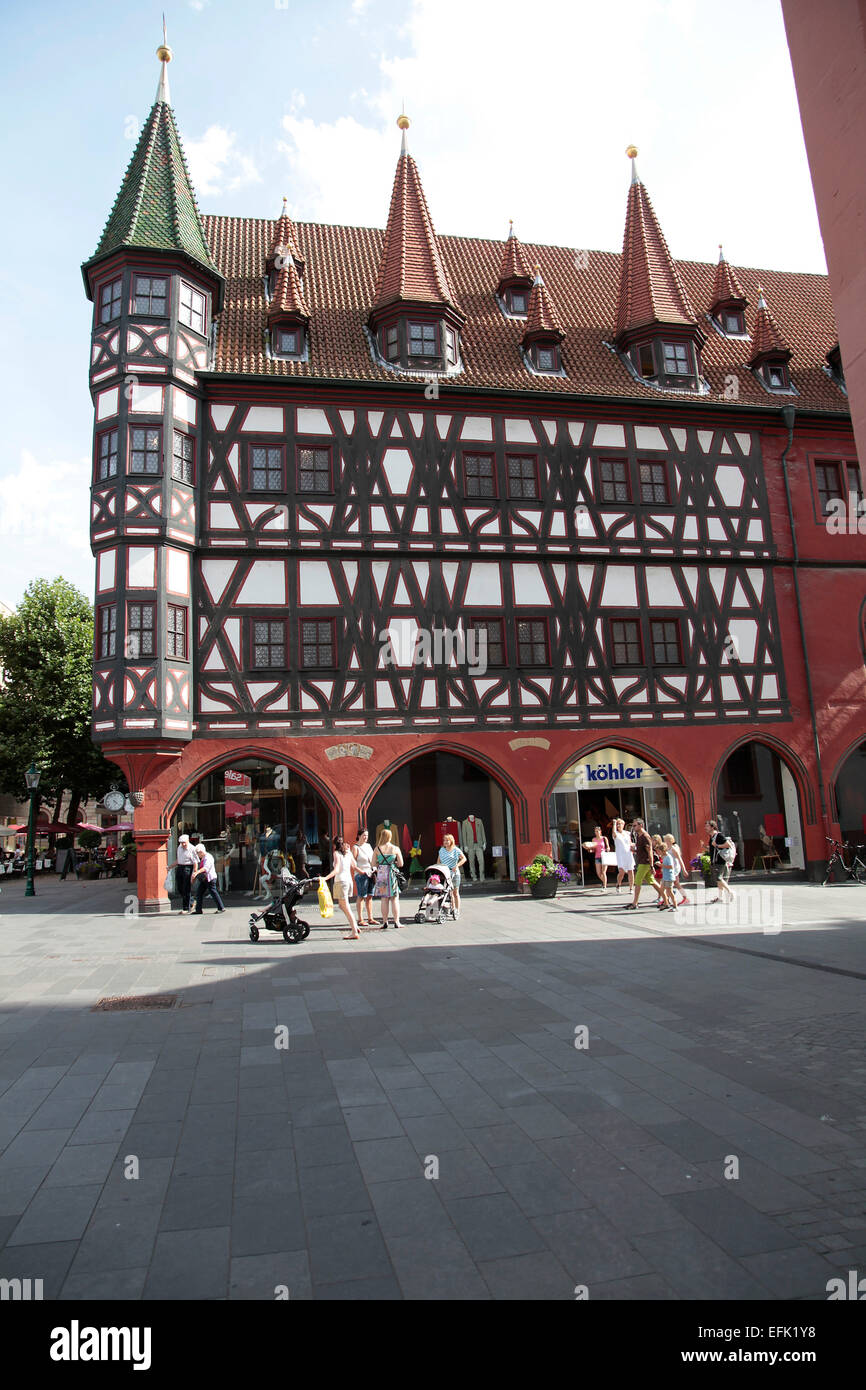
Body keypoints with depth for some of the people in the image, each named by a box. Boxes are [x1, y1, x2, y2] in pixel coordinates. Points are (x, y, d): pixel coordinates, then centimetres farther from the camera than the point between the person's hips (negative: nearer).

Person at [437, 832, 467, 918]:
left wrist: (457, 866, -17)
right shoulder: (442, 850, 13)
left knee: (455, 893, 1)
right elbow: (438, 860, 20)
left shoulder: (456, 850, -1)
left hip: (454, 873, -4)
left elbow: (464, 859, -5)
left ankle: (457, 911, 4)